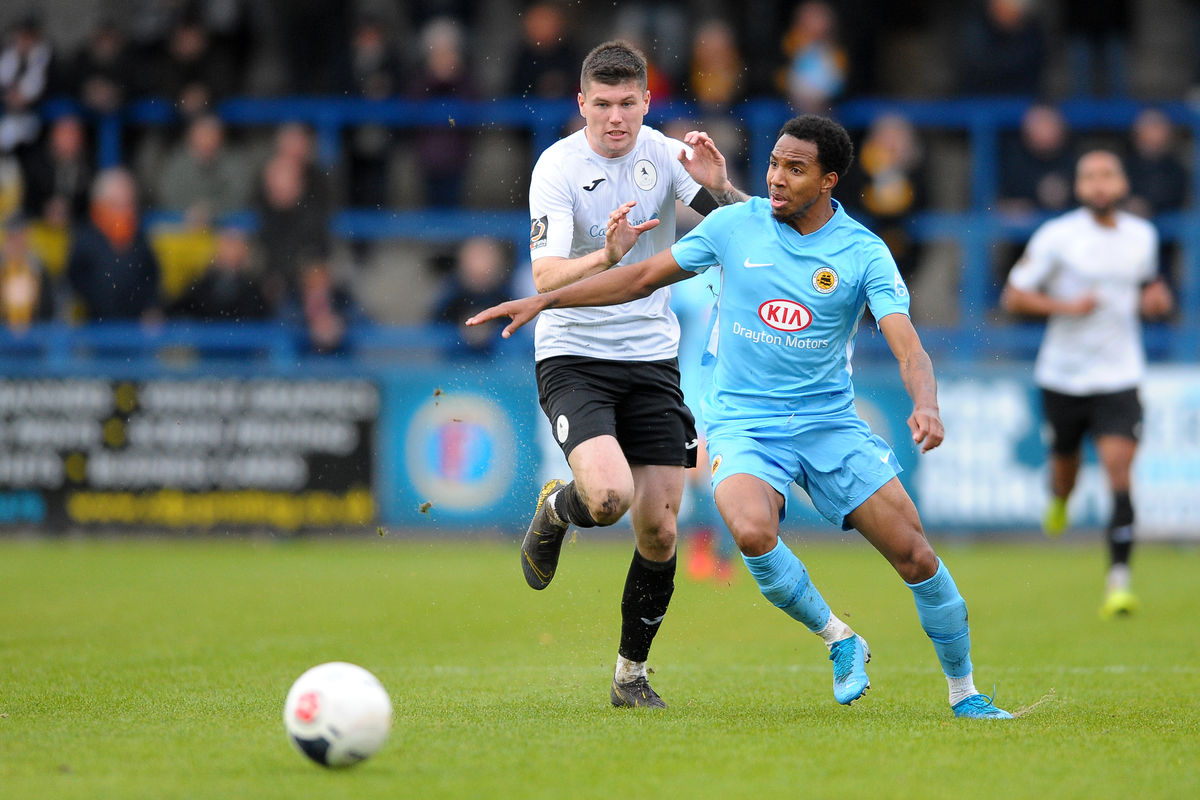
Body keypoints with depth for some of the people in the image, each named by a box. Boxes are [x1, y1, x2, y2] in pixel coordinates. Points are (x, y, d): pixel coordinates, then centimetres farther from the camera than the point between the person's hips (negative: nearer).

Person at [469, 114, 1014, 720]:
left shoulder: (864, 254, -5)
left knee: (914, 554, -8)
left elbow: (908, 347, -14)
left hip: (830, 421, 0)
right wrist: (544, 301, 6)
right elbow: (644, 277, 9)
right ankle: (839, 642, -6)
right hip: (743, 423, 0)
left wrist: (925, 406, -36)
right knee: (753, 534, -31)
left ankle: (964, 694, 12)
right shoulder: (735, 226, -1)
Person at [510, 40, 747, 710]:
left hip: (652, 359, 4)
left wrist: (720, 186, -24)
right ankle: (554, 512, 10)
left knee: (658, 529, 0)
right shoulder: (558, 167, -12)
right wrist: (606, 256, -40)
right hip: (574, 357, -4)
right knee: (609, 494, -27)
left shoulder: (663, 154, 0)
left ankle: (632, 674, 18)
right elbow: (547, 277, -21)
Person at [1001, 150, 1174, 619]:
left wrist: (1157, 298, 1)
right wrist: (1065, 306, -19)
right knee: (1065, 459, 14)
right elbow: (1014, 296, -5)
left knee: (1119, 472, -14)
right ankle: (1059, 501, 54)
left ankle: (1118, 581, -16)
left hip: (1119, 376, 1)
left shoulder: (1142, 236, 4)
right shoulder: (1056, 236, -8)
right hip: (1063, 374, -1)